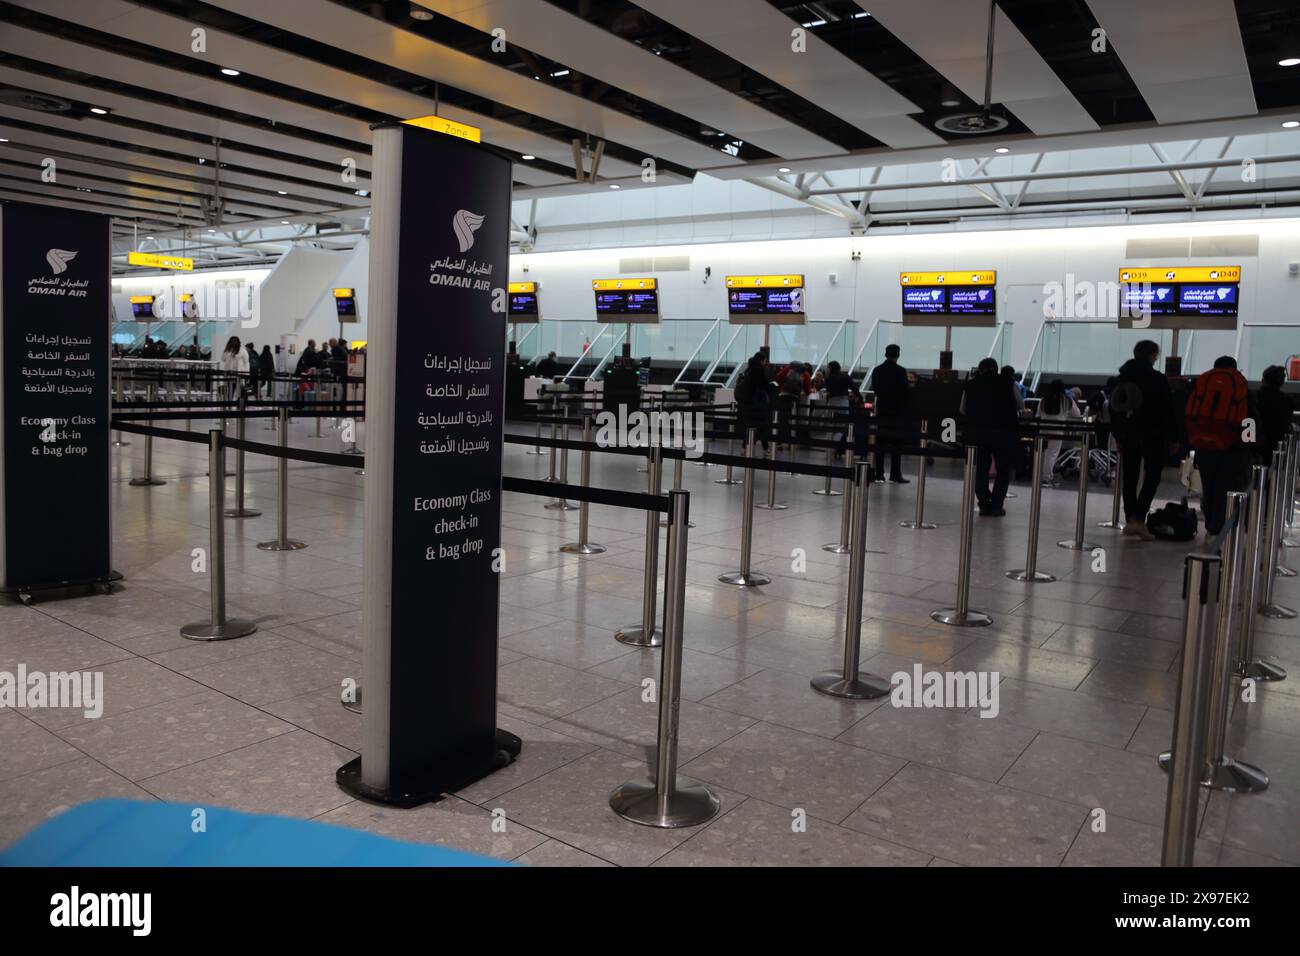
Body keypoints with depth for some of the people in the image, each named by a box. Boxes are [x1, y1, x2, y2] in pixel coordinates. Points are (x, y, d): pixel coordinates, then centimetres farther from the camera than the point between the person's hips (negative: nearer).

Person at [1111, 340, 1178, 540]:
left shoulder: (1121, 379, 6)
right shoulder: (1158, 379, -10)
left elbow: (1113, 409, 10)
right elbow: (1168, 411, -8)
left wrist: (1118, 437, 17)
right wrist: (1173, 439, -1)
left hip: (1128, 435, 5)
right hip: (1153, 436, -5)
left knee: (1130, 478, 10)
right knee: (1152, 477, 0)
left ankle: (1129, 520, 12)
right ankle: (1138, 519, -12)